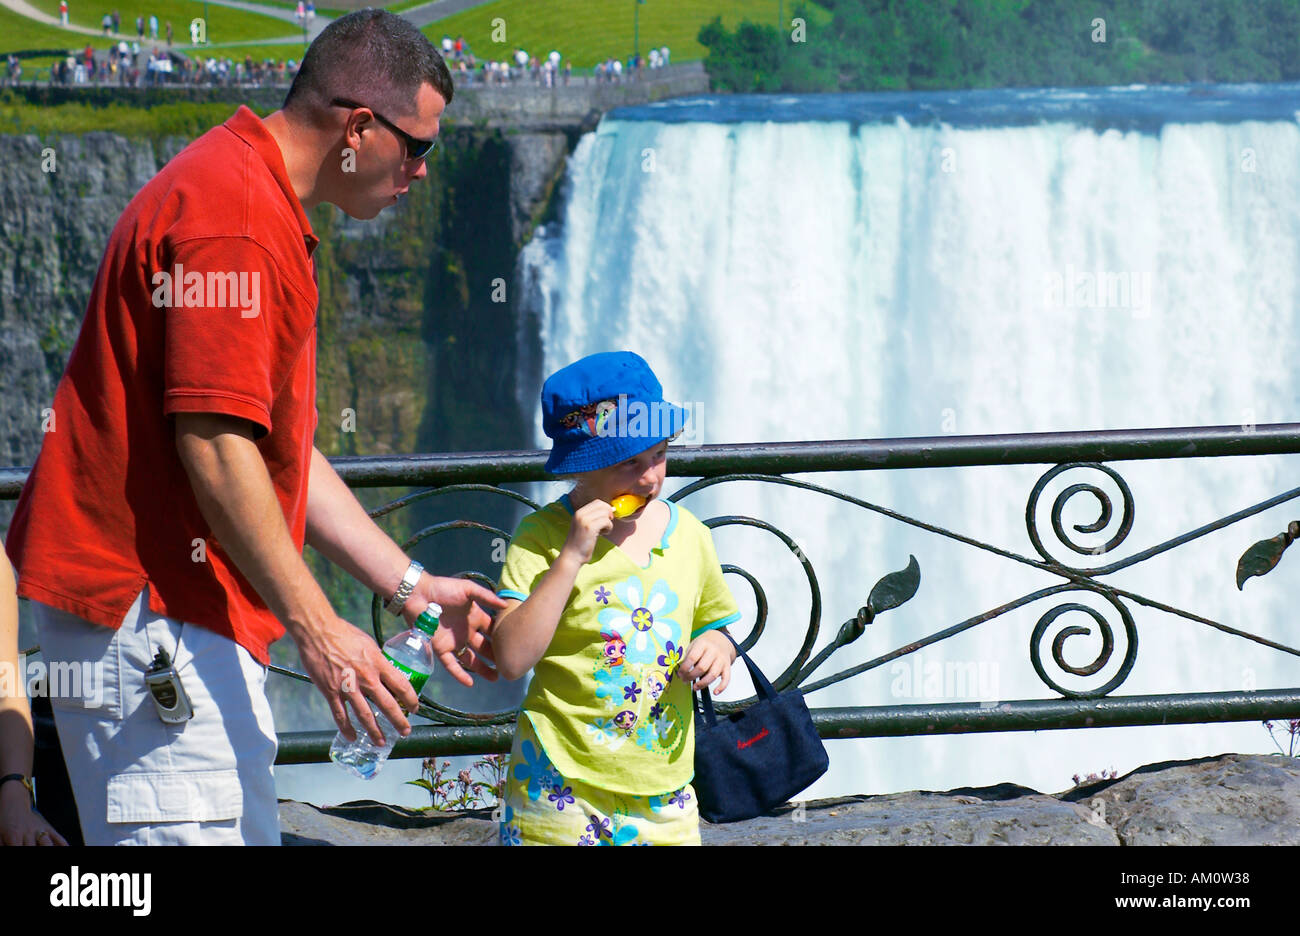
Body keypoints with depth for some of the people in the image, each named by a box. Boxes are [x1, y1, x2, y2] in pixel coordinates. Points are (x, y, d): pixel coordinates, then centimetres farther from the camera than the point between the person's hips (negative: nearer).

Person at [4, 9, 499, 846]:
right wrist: (315, 627, -21)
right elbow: (214, 443, -23)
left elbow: (277, 448, 21)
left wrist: (410, 587, 16)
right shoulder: (231, 211, -16)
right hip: (153, 616, -11)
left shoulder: (268, 213, 19)